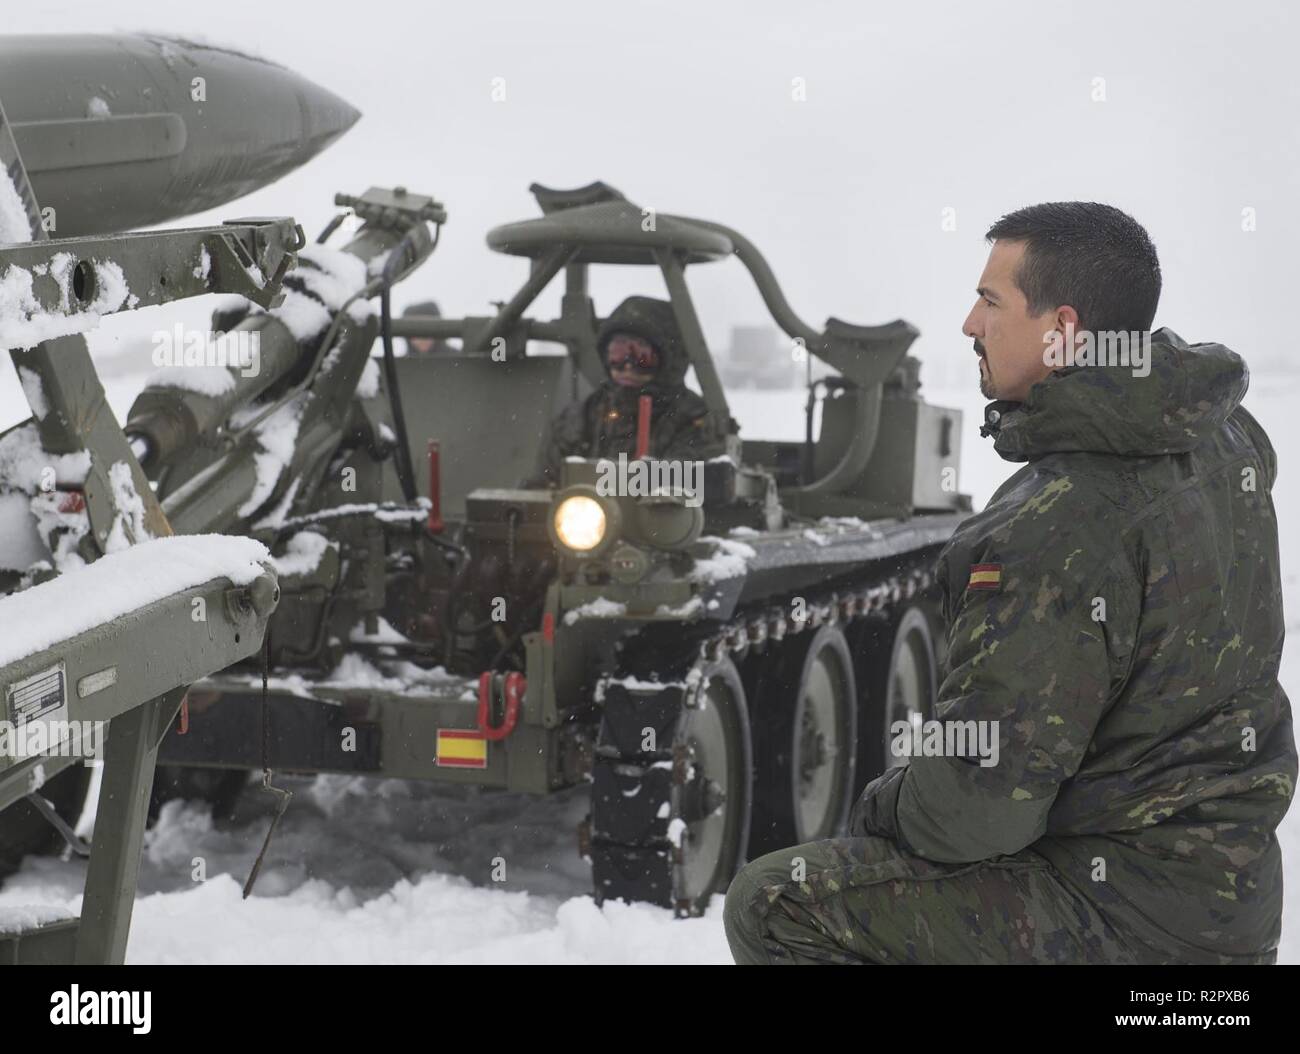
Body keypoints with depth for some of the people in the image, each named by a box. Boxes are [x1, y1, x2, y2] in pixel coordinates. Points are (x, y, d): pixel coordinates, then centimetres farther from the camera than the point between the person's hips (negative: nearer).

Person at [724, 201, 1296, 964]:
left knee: (771, 904, -6)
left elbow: (984, 803, -24)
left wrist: (880, 810, -4)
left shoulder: (1057, 529, -26)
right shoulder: (1229, 441, 1)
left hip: (1127, 915, -9)